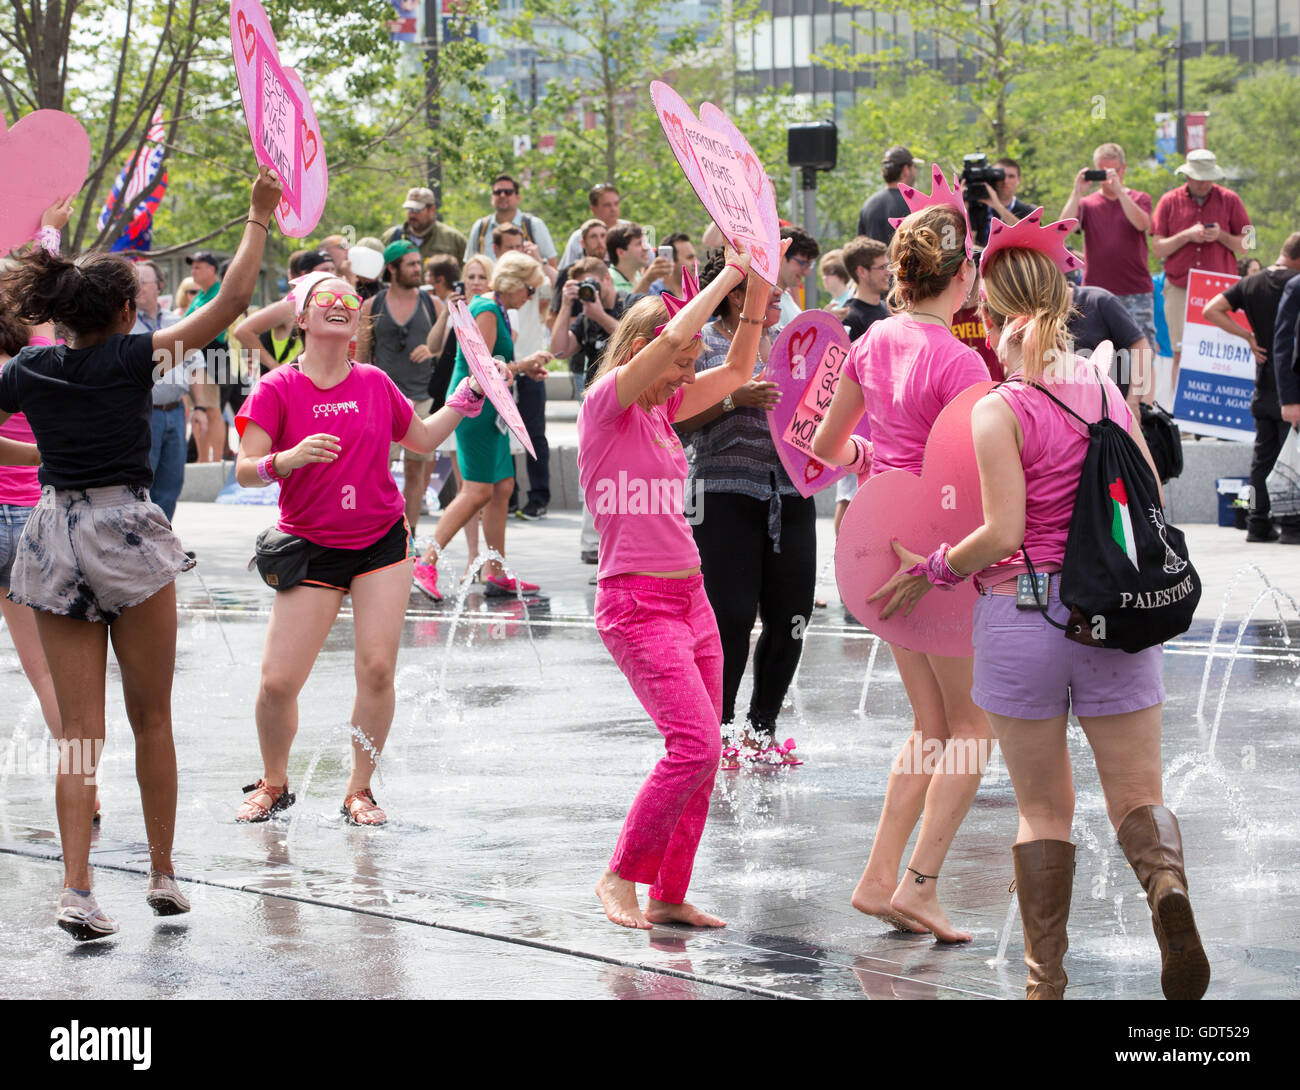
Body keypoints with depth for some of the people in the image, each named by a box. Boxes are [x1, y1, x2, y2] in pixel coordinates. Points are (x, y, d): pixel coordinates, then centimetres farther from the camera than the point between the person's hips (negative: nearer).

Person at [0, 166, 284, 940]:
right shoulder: (134, 357, -6)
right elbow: (231, 303, -5)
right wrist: (260, 220, 3)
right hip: (127, 535, -3)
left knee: (80, 729, 4)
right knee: (152, 719, 11)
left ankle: (77, 889, -7)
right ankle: (164, 876, 18)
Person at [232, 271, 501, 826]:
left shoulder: (375, 383, 3)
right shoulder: (278, 389, -7)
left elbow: (423, 438, 19)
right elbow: (245, 470, -13)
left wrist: (469, 395, 11)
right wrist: (287, 459, -31)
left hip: (382, 540, 2)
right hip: (312, 546, -2)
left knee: (377, 668, -9)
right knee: (278, 680, -7)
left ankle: (359, 789, 8)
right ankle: (273, 784, 18)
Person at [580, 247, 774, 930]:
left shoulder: (660, 409, 14)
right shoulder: (606, 404, -9)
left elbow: (737, 370, 22)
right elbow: (670, 338, -23)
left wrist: (758, 286, 12)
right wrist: (727, 277, -12)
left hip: (690, 597, 9)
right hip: (636, 601, -9)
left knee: (702, 756, 4)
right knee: (695, 744, -17)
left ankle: (670, 894, 11)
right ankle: (620, 875, -4)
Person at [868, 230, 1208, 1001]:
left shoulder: (999, 411, -10)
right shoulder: (1108, 390, 5)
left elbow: (1004, 532, -15)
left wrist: (932, 571, 0)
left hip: (1024, 611, -3)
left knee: (1044, 808, 9)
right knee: (1138, 792, 7)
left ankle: (1046, 979, 10)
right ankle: (1167, 882, -26)